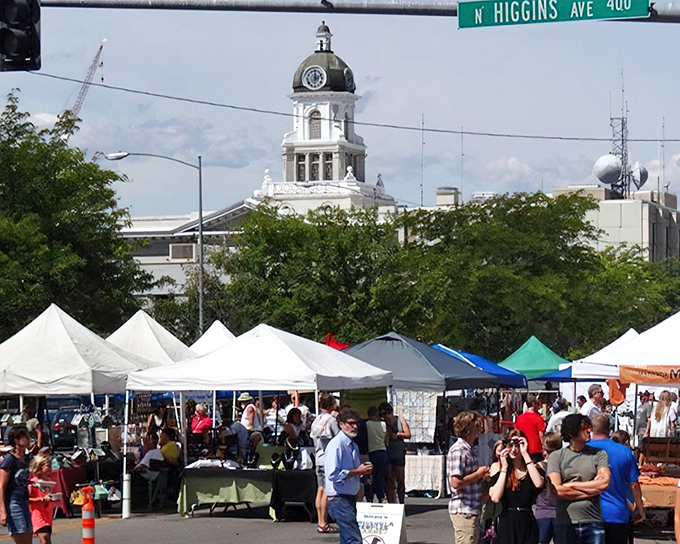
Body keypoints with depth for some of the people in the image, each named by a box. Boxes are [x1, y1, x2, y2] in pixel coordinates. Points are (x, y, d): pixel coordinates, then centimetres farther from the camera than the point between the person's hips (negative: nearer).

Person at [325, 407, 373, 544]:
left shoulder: (353, 446, 16)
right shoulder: (336, 445, -13)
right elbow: (333, 474, -21)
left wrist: (364, 469, 7)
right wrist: (357, 471, -17)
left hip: (350, 496, 10)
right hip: (339, 498, -10)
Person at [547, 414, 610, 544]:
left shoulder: (599, 454, 9)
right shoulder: (556, 456, 5)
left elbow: (604, 483, -5)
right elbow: (557, 490, -7)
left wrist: (571, 485, -6)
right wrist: (591, 489, -6)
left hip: (593, 523, 1)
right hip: (565, 523, -1)